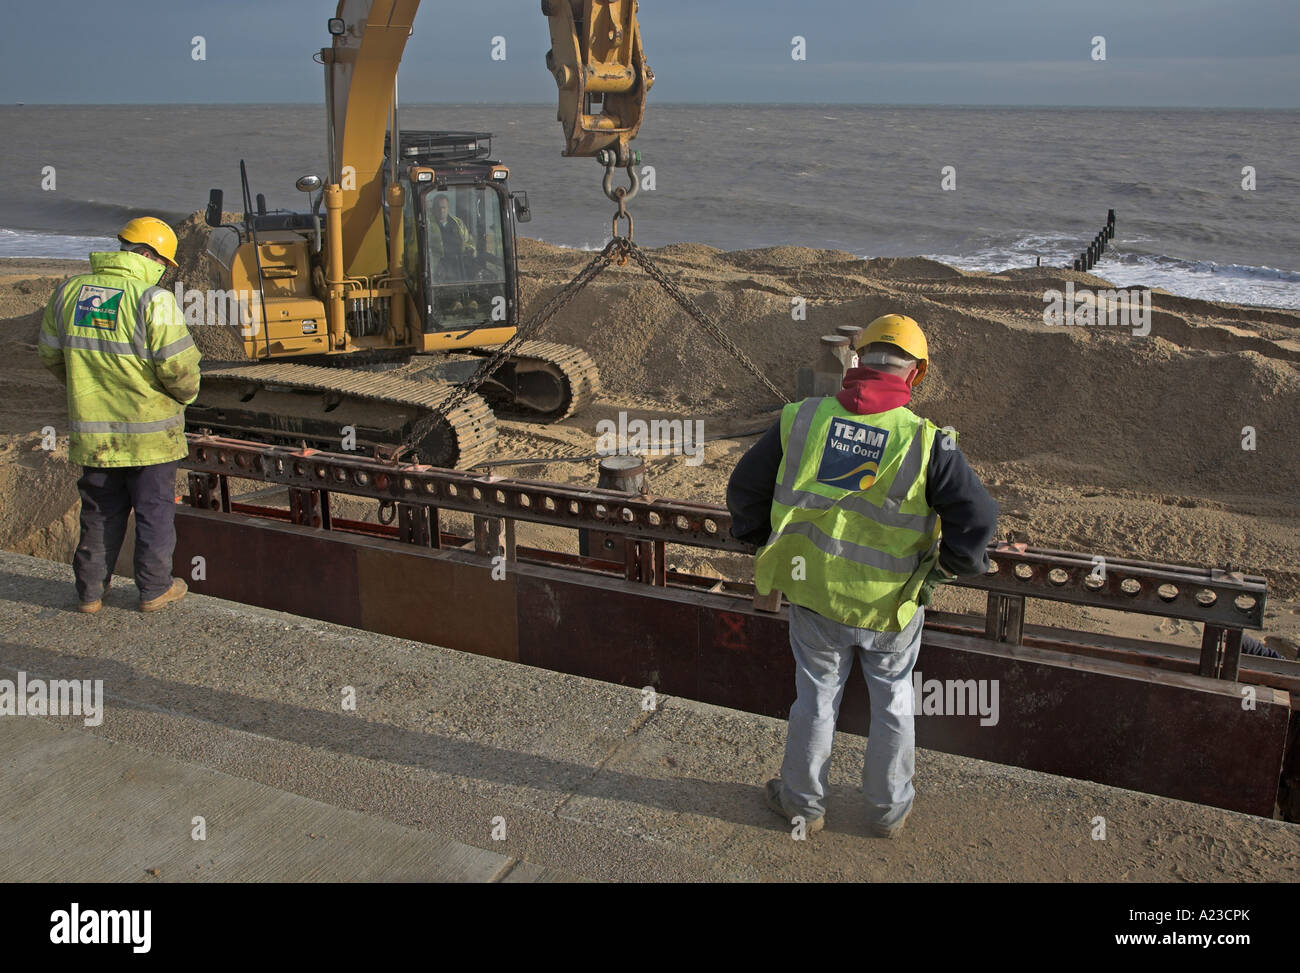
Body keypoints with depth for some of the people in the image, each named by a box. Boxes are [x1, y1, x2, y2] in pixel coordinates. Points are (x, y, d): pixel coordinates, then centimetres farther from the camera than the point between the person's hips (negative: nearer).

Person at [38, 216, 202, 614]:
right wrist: (186, 394, 3)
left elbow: (51, 354, 12)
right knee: (154, 510, 10)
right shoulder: (154, 301, -18)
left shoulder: (70, 291, 2)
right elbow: (178, 366, -19)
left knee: (100, 512, 17)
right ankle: (155, 589, 19)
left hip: (91, 430, 5)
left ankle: (91, 590, 25)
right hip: (149, 431, -5)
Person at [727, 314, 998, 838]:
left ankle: (803, 802, 38)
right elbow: (978, 518, -18)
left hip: (814, 597, 1)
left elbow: (744, 489, 0)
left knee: (816, 699, 20)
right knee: (892, 702, 21)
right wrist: (943, 569, -1)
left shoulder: (801, 420, -9)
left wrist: (770, 545, 14)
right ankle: (888, 808, 38)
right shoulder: (925, 441, -17)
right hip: (893, 606, -1)